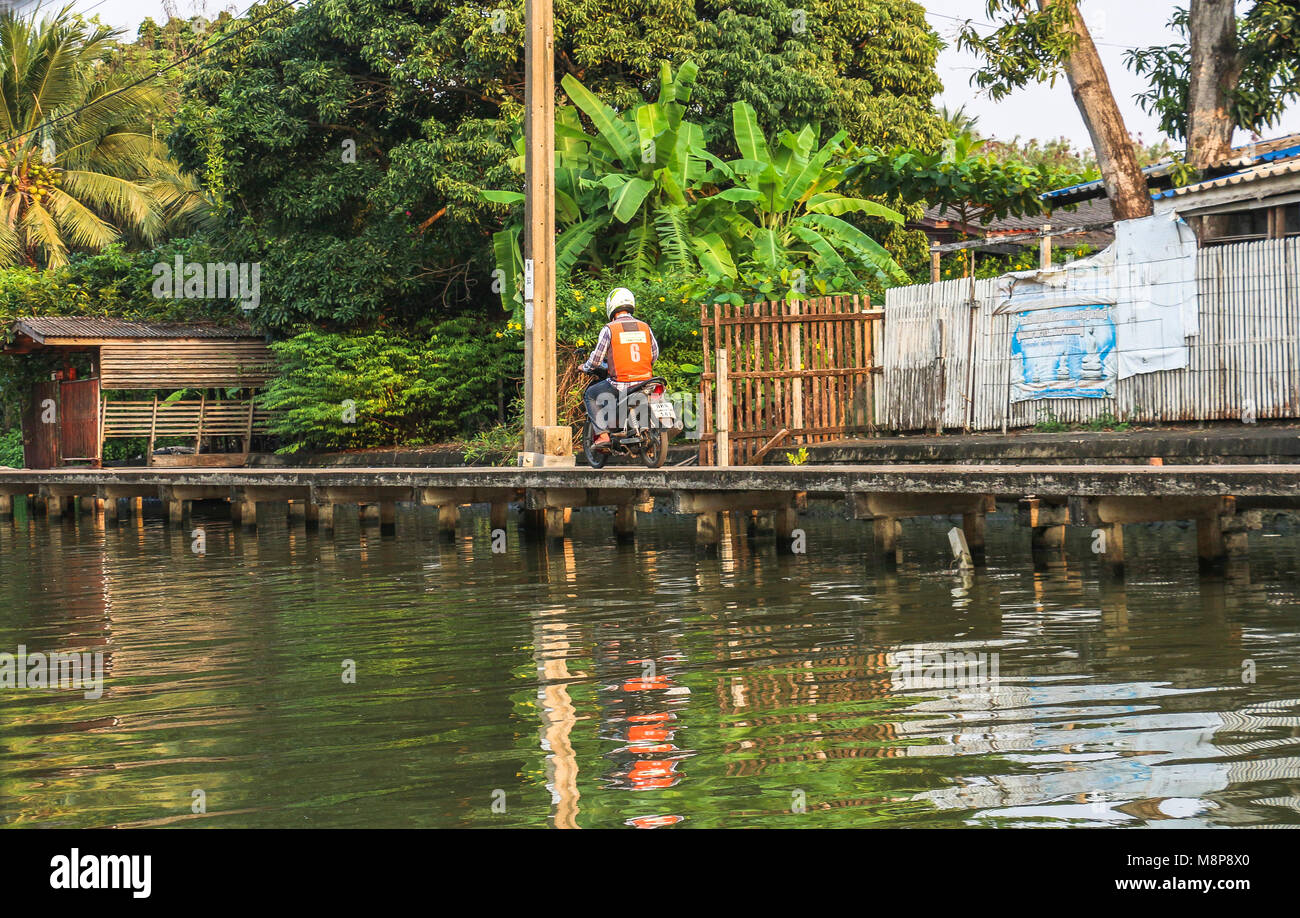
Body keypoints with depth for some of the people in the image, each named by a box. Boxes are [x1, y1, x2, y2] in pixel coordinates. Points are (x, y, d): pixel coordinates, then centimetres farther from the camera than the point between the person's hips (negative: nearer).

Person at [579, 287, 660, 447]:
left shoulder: (609, 329, -6)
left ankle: (602, 433, 6)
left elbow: (596, 359, -4)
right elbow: (654, 355, 14)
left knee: (590, 395, 19)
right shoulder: (645, 327, 7)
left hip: (620, 383, -4)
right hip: (645, 379, 5)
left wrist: (586, 367, 18)